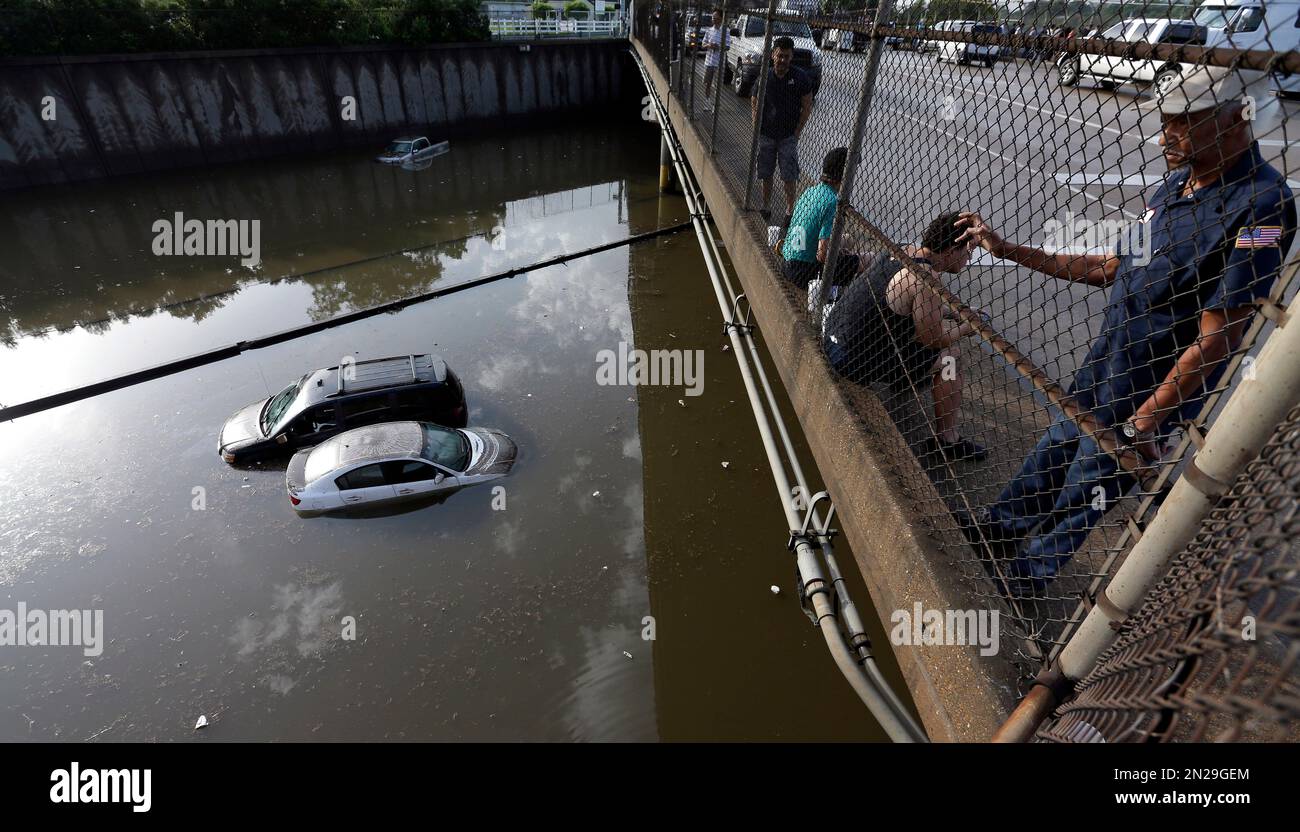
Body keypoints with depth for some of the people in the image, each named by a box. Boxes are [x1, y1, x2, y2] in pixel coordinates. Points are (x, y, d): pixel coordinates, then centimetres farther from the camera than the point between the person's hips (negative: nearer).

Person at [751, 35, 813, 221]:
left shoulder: (801, 77, -8)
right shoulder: (764, 76, -2)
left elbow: (807, 107, -3)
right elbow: (755, 104, 7)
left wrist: (797, 132, -8)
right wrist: (756, 130, -2)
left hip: (789, 136, -2)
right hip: (766, 134, 2)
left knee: (789, 178, -2)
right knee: (766, 175, 11)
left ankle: (790, 209, 11)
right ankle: (765, 206, 26)